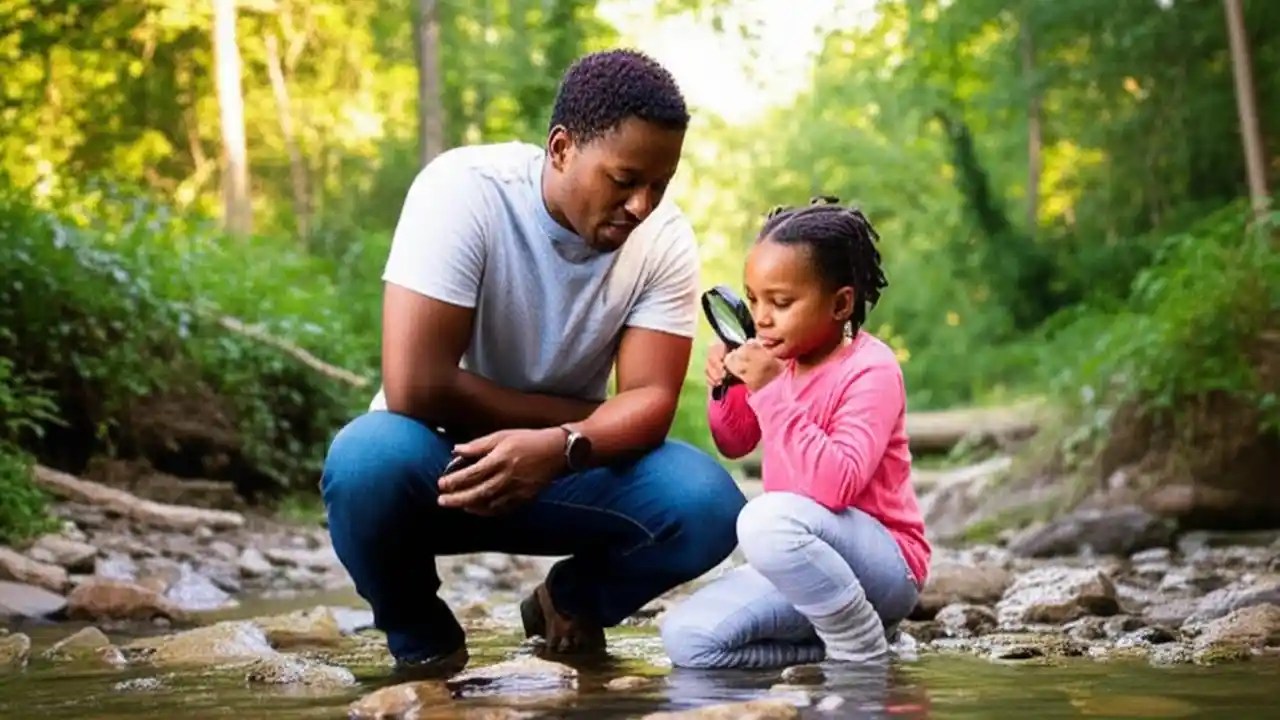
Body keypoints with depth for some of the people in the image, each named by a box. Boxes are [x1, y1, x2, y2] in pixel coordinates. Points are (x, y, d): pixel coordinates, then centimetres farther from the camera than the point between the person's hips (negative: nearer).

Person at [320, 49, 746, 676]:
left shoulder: (664, 238, -11)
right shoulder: (463, 190, -24)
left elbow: (650, 400, -16)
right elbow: (414, 386, -30)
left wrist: (563, 445, -39)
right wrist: (593, 418, -19)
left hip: (565, 467, 3)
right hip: (443, 462, -3)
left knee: (707, 507, -25)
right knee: (367, 461, -37)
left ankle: (572, 603, 8)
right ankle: (419, 636, -5)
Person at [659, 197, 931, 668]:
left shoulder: (871, 370, -17)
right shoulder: (781, 359, 5)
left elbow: (837, 486, -30)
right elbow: (734, 444, 21)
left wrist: (771, 393, -31)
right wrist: (727, 389, -1)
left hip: (885, 565, -7)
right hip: (802, 561, 7)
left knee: (768, 519, -38)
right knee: (686, 639, -13)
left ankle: (864, 653, -17)